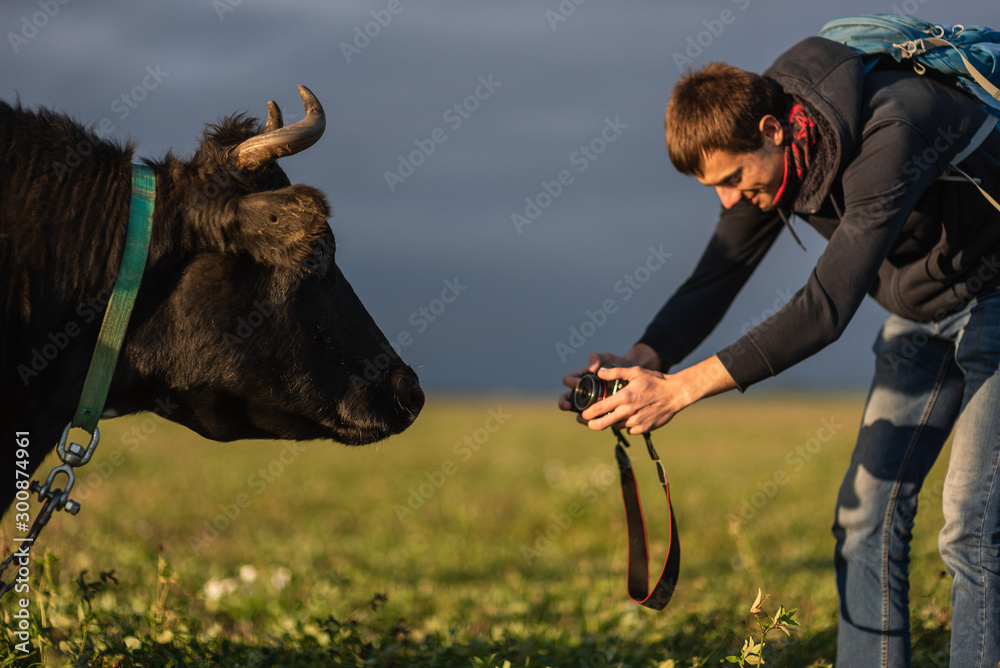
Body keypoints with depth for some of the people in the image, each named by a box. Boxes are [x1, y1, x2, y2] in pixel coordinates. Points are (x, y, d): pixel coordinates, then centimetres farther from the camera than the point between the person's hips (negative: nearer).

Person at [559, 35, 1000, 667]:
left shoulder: (890, 134, -36)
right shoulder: (766, 154, -10)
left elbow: (827, 306, -39)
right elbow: (717, 276, -4)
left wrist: (683, 387, -40)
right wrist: (644, 358, -24)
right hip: (920, 310, 8)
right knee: (867, 512, 2)